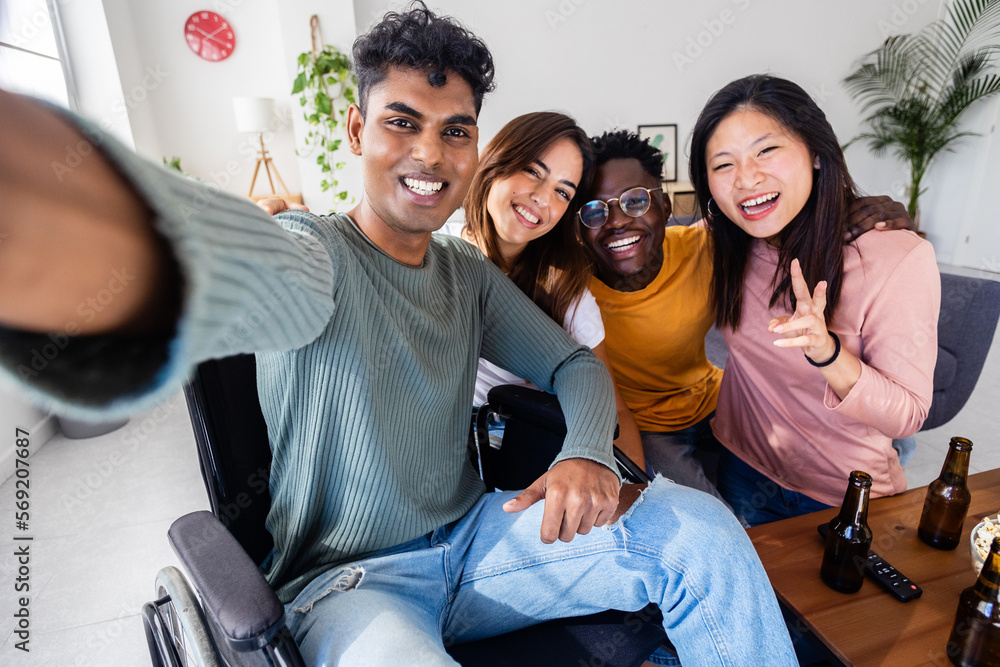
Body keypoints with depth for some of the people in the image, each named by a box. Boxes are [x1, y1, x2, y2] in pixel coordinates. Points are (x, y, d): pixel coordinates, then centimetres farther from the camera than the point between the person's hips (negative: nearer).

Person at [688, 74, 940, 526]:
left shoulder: (899, 258, -25)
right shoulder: (729, 245, -13)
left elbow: (906, 417, -22)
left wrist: (827, 352, -38)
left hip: (843, 498, -3)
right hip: (743, 469, 4)